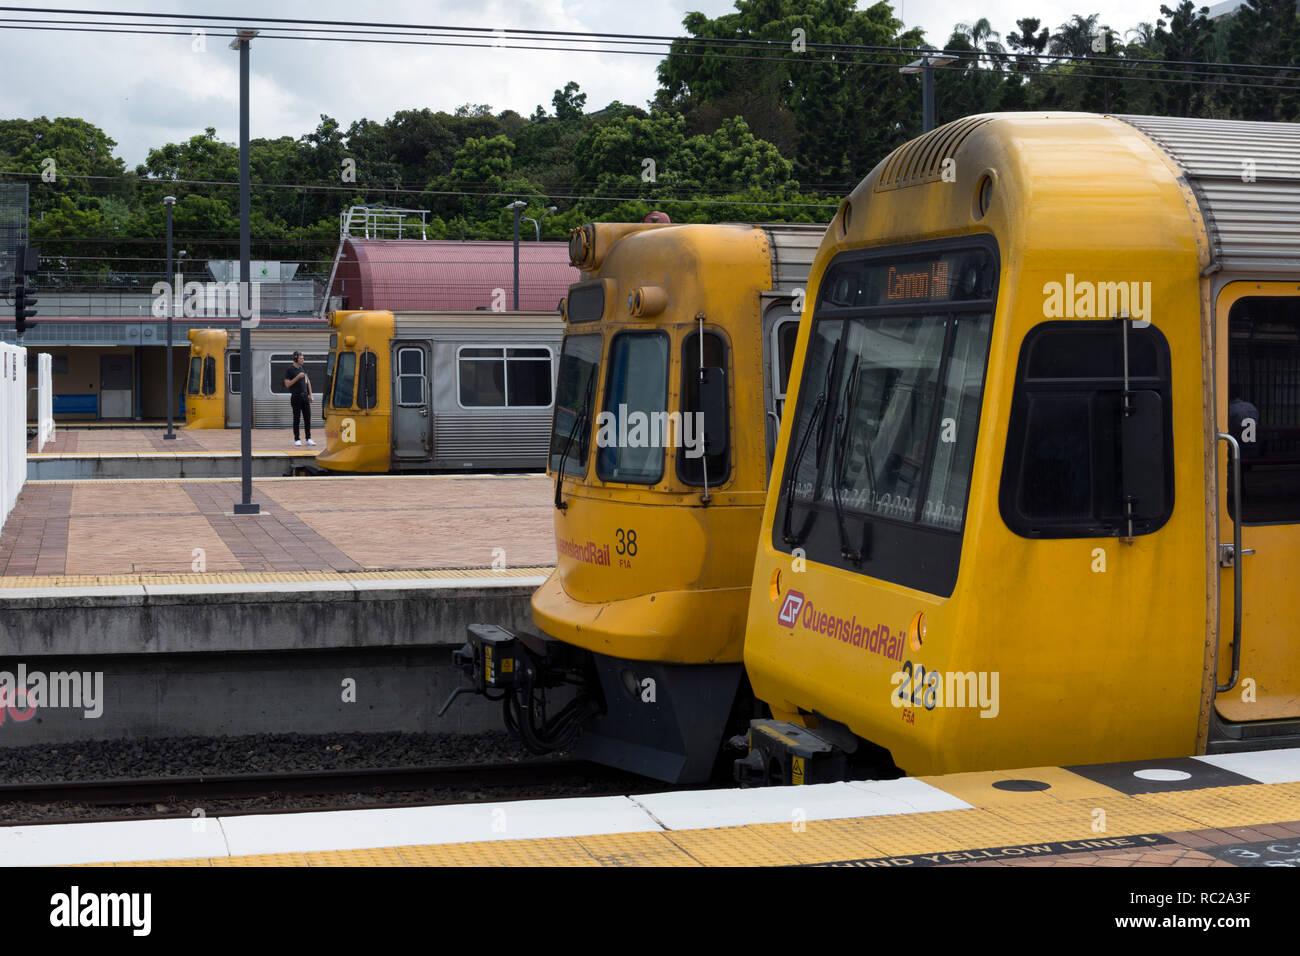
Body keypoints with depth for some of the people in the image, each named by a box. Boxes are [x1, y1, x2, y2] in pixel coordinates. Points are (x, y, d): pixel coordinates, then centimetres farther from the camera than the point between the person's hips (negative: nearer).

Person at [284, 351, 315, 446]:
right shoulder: (289, 370, -5)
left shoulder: (303, 368, 12)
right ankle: (297, 439, 6)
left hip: (305, 396, 5)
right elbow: (287, 384, -10)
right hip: (296, 396, -5)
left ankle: (308, 439, 3)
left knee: (307, 417, 0)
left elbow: (308, 382, 18)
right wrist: (297, 377, -18)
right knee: (296, 418, -1)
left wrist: (310, 395, 12)